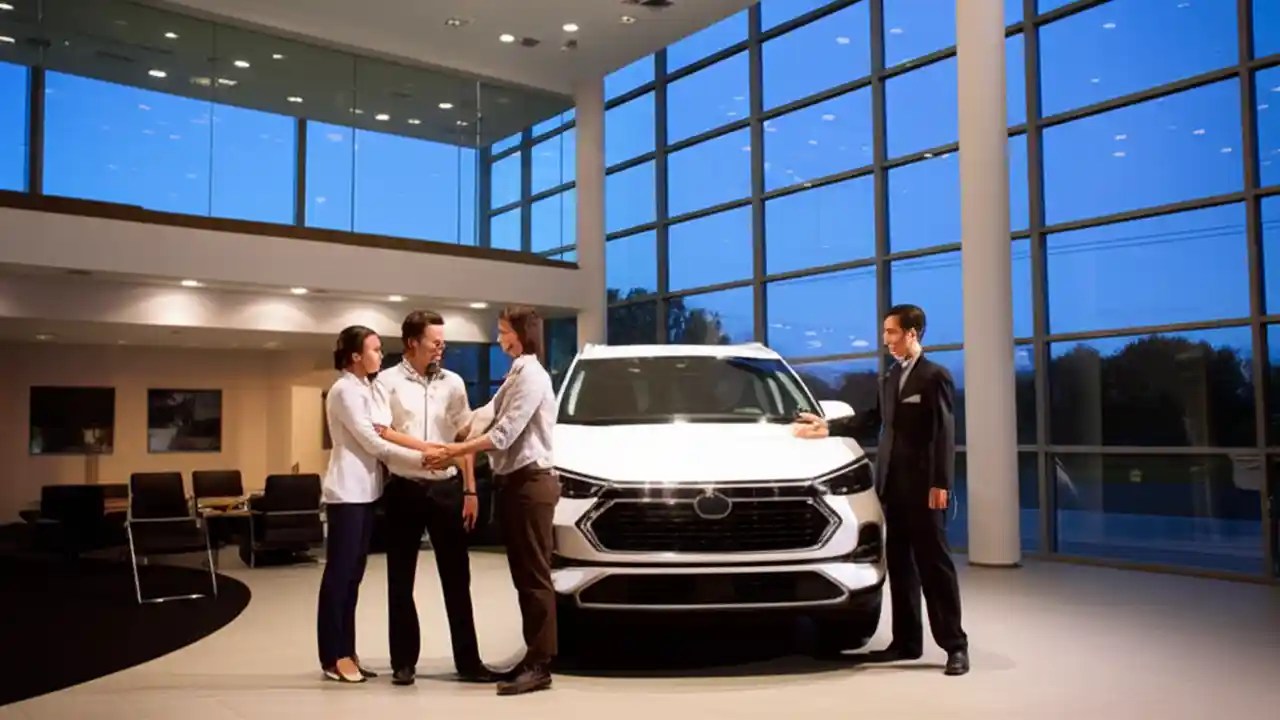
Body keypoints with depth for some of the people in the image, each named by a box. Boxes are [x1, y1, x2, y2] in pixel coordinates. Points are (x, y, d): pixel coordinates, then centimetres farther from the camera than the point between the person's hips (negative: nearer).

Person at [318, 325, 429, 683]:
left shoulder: (370, 389, 15)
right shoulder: (344, 390, -12)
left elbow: (383, 436, 10)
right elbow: (371, 441, -16)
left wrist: (429, 450, -3)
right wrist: (421, 458, -16)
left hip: (366, 490, 9)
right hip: (348, 491, -9)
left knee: (353, 575, 10)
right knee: (339, 573, -2)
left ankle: (346, 654, 16)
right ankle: (334, 658, 5)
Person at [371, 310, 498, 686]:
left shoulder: (453, 383, 7)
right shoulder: (387, 382, -1)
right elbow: (381, 435, -10)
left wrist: (470, 490, 4)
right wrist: (428, 447, -16)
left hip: (447, 488, 2)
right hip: (404, 489, -2)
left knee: (457, 579, 5)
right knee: (401, 580, 7)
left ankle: (468, 661, 12)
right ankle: (404, 661, 19)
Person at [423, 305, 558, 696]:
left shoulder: (531, 375, -12)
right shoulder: (516, 375, 19)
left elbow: (504, 434, -19)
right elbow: (487, 418, 13)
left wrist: (452, 451, -16)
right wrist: (450, 447, 3)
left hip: (530, 482, -10)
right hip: (513, 483, 10)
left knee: (535, 576, -6)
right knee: (523, 576, 12)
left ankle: (540, 665, -2)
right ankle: (533, 657, 18)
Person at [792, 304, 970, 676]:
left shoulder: (935, 376, -6)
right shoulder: (890, 379, 17)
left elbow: (944, 433, -12)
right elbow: (874, 419, 23)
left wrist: (940, 483, -18)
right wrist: (827, 426, 20)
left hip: (923, 486, -7)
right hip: (893, 485, 8)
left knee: (934, 564, -4)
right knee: (899, 565, 10)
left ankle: (955, 645, 2)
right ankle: (907, 641, 18)